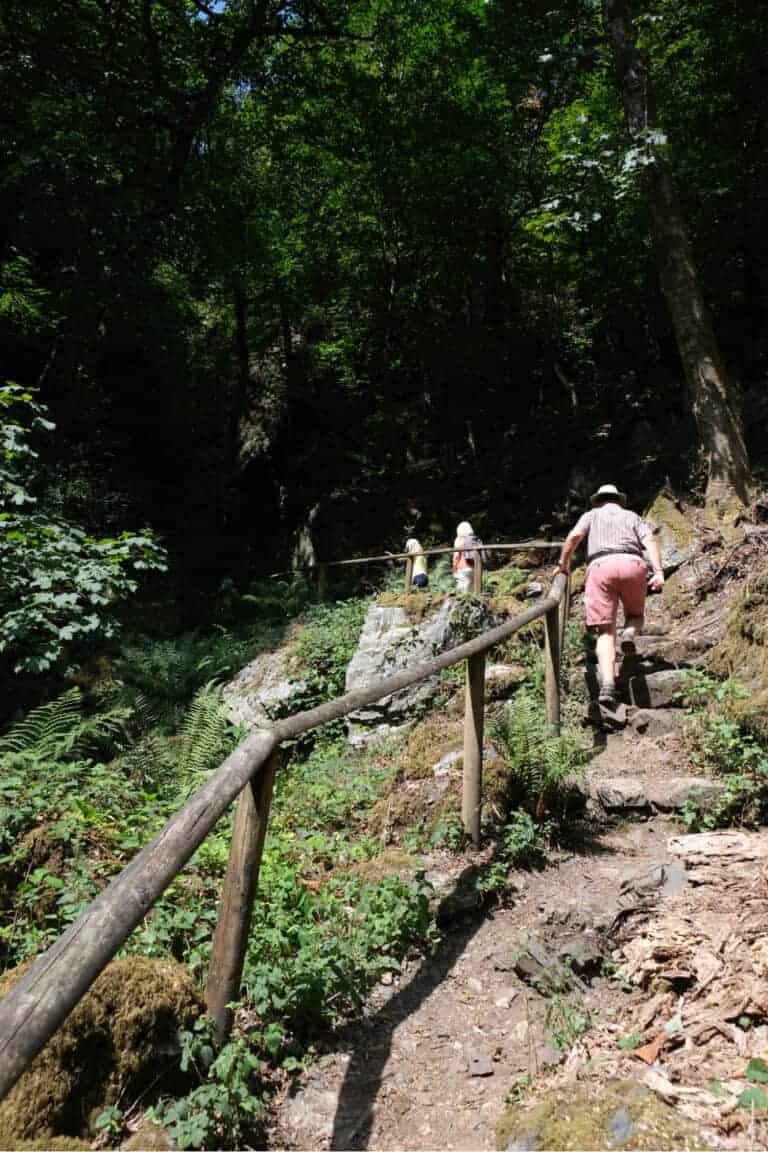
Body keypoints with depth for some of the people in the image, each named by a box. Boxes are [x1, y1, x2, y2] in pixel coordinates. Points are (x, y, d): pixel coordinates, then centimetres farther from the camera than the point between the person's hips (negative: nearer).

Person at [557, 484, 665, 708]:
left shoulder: (592, 515, 26)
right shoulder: (632, 516, 29)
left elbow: (574, 536, 6)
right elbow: (650, 540, 10)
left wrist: (563, 564, 17)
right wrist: (658, 572, -1)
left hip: (600, 566, -1)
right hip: (632, 564, 1)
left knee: (606, 630, -1)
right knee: (635, 614, 25)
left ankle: (608, 684, -19)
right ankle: (630, 634, -11)